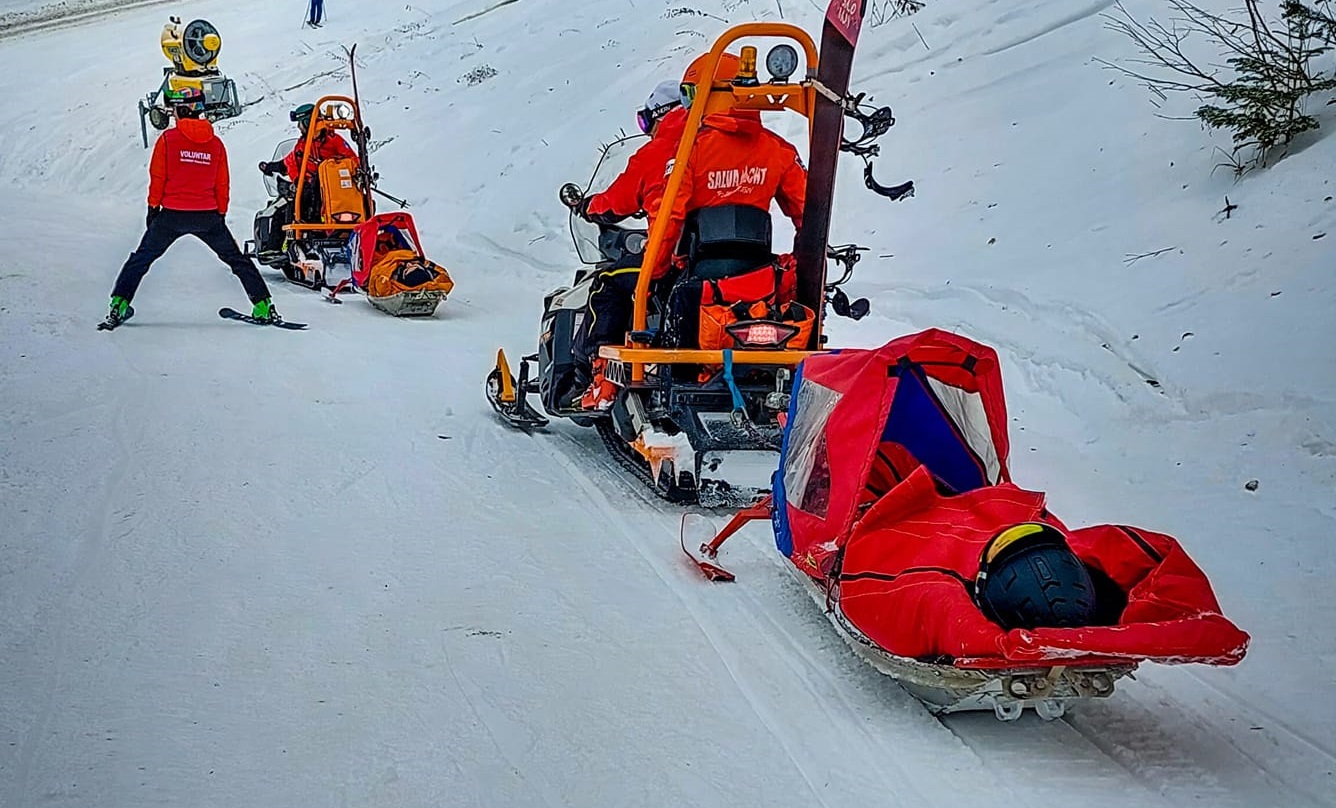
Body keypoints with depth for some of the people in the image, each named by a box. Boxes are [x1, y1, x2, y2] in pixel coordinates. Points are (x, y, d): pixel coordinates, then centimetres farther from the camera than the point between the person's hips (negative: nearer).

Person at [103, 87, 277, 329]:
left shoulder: (168, 138, -4)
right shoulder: (216, 143, 3)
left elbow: (157, 177, -3)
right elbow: (222, 185, 8)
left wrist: (153, 208, 6)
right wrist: (221, 214, 18)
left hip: (172, 215, -2)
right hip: (208, 216, 2)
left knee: (141, 258, 12)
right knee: (236, 259, 13)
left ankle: (119, 305, 5)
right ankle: (264, 307, 8)